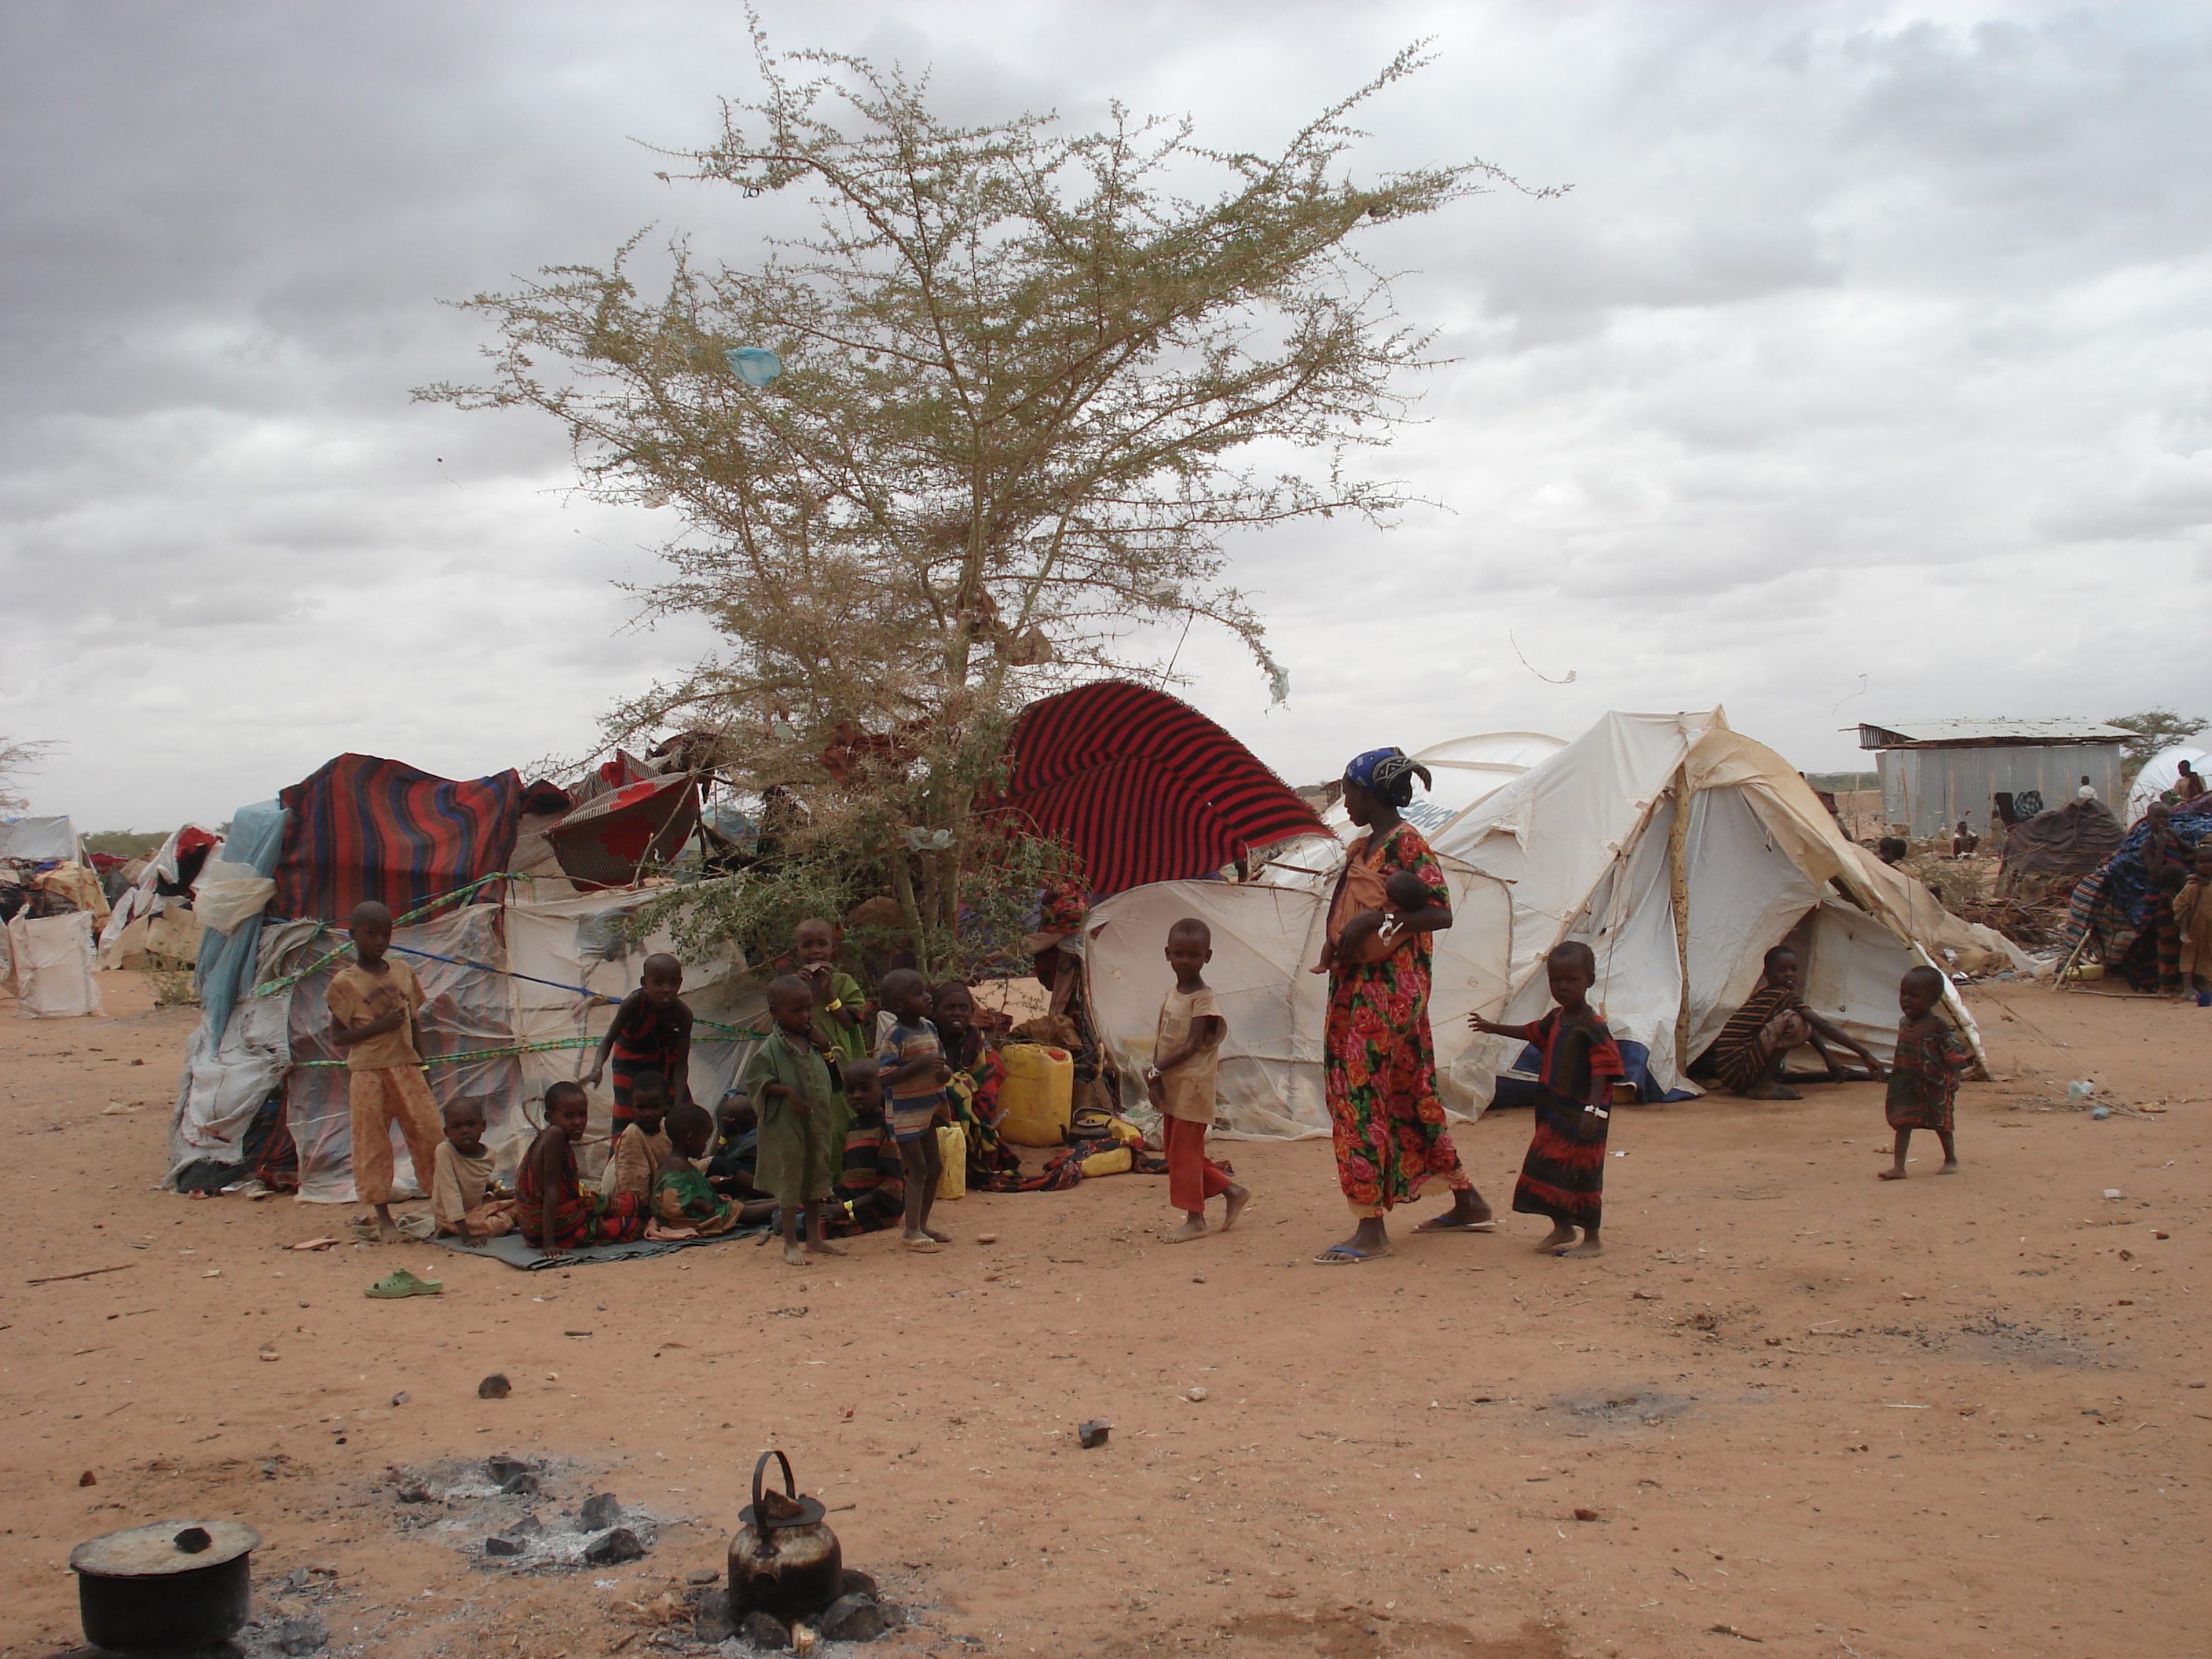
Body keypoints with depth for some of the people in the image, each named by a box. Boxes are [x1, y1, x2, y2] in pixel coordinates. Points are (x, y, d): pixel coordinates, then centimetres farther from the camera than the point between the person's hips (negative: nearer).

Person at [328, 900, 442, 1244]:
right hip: (368, 1073, -4)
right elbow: (337, 1037, -5)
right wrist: (379, 1026, -16)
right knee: (373, 1145, 3)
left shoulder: (403, 973, 10)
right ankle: (383, 1217, 13)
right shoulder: (345, 982, -3)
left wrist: (418, 1066, 13)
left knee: (431, 1135, 0)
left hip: (406, 1068, 4)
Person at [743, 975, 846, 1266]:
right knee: (790, 1180, 0)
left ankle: (815, 1238, 26)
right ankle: (791, 1244, 10)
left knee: (816, 1177, 14)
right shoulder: (771, 1047, -14)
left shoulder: (812, 1041, 8)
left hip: (816, 1121, 7)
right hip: (786, 1125, -7)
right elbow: (754, 1078, -16)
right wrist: (788, 1092, -22)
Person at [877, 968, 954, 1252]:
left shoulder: (929, 1028, 5)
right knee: (918, 1168, -6)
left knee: (934, 1167, 13)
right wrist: (918, 1066, -31)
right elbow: (884, 1076, -23)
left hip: (928, 1109, 8)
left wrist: (945, 1072, -5)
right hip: (905, 1113, -8)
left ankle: (922, 1224, 26)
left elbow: (940, 1060, 18)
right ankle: (912, 1231, 1)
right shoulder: (894, 1036, -18)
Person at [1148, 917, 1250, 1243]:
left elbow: (1191, 1046, -20)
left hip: (1193, 1086, -9)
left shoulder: (1203, 999, -14)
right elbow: (1161, 1040, 8)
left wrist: (1156, 1070, -17)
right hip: (1171, 1087, 9)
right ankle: (1232, 1190, 24)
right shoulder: (1170, 996, 11)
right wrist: (1155, 1077, -6)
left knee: (1183, 1150, -4)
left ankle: (1195, 1219, 6)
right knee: (1175, 1148, 14)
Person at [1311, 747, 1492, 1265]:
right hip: (1355, 984, 9)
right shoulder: (1359, 849, 17)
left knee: (1363, 1094, -11)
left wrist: (1377, 919, -27)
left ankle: (1372, 1229, -8)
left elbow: (1441, 913, -17)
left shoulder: (1406, 843, -9)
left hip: (1390, 985, -9)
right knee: (1407, 1094, 14)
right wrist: (1333, 949, -1)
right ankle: (1468, 1203, 24)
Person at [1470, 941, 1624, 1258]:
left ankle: (1593, 1239, 8)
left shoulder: (1592, 1027, -17)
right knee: (1549, 1167, 13)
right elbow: (1532, 1032, 30)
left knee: (1580, 1173, -3)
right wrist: (1492, 1028, 38)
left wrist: (1593, 1107, -33)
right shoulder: (1556, 1020, 9)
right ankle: (1562, 1228, 30)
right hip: (1554, 1110, 8)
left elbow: (1603, 1071, -22)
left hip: (1581, 1116, -8)